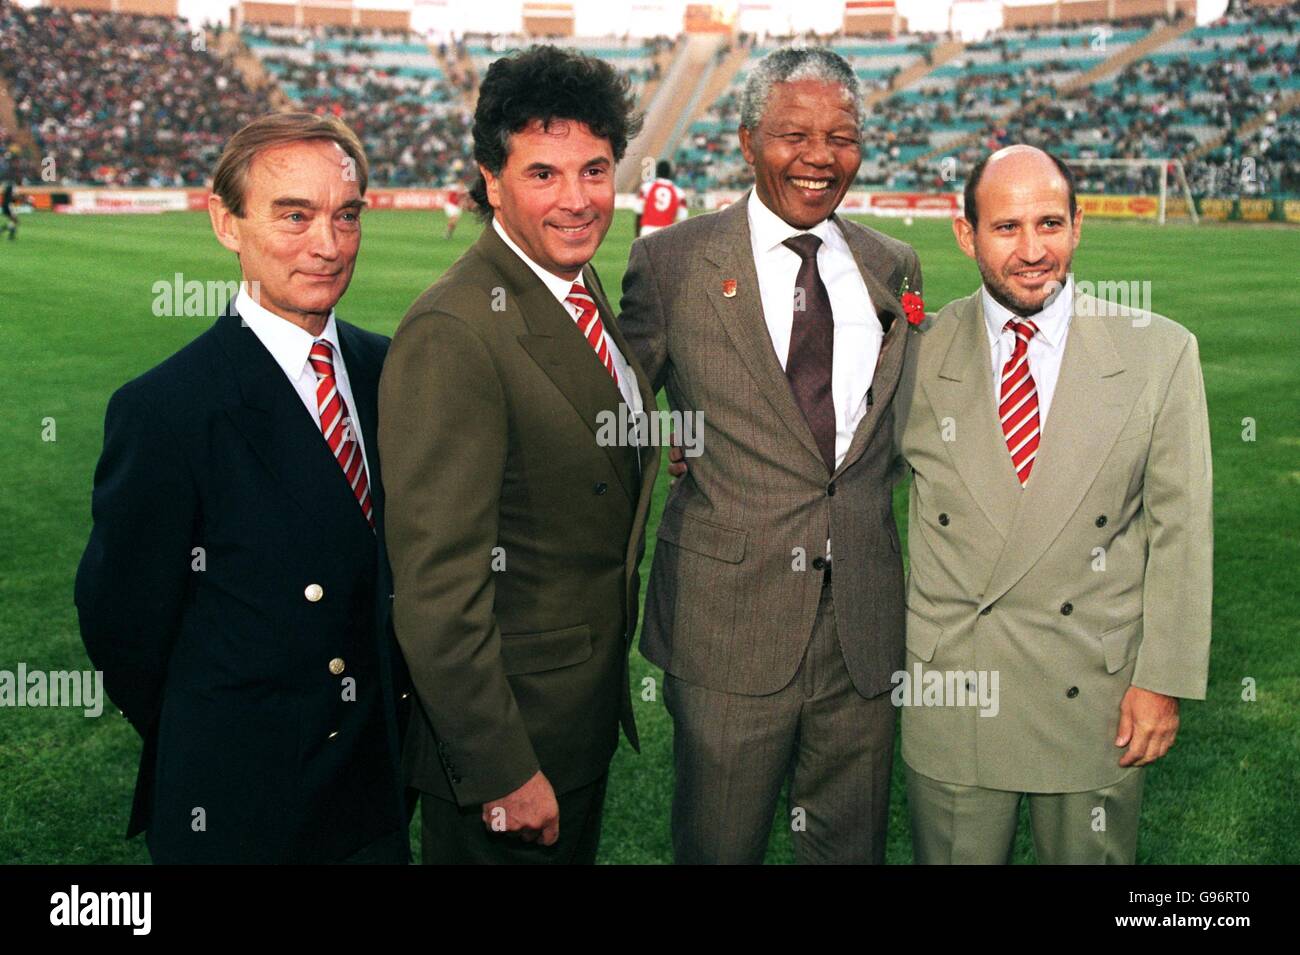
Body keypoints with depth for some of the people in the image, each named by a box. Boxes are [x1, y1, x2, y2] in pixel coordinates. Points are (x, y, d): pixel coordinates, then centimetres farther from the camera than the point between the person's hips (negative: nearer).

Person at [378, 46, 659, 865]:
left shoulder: (584, 292, 5)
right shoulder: (454, 334, -24)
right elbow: (437, 582, -25)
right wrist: (501, 773, -21)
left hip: (590, 708, 8)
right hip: (503, 737, -8)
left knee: (578, 851, 24)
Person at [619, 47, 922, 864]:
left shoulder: (894, 267, 9)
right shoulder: (674, 260, -3)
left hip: (866, 629, 4)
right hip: (729, 625, -3)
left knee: (853, 845, 17)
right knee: (719, 847, 11)